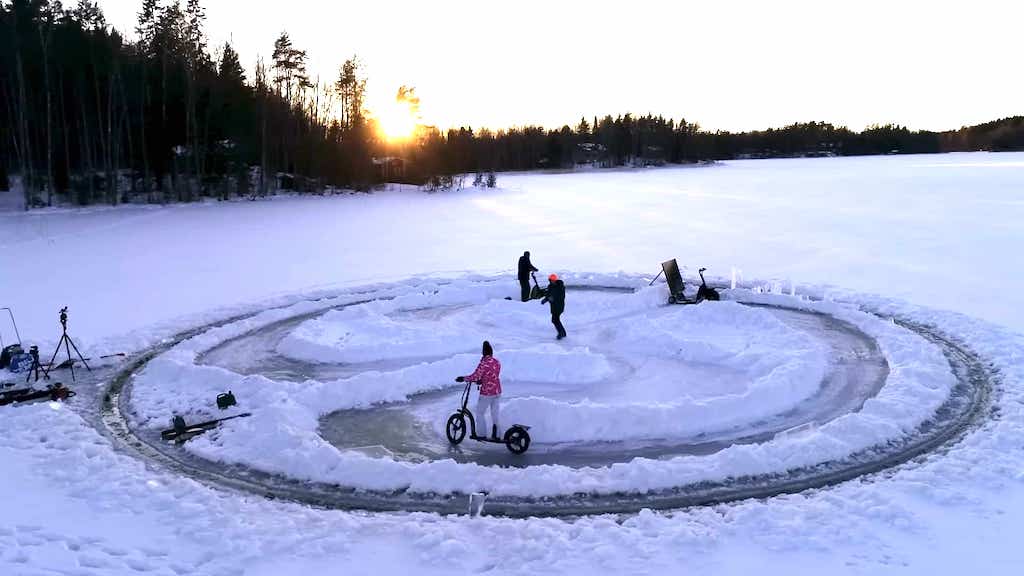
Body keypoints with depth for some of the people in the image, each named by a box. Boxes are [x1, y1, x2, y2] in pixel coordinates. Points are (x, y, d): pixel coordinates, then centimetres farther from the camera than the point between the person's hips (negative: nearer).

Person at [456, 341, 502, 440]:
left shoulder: (484, 362, -16)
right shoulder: (497, 362, 5)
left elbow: (475, 376, -18)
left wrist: (463, 378, -5)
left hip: (486, 392, -7)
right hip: (497, 392, 7)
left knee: (480, 413, 8)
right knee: (495, 414, 14)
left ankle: (482, 435, 8)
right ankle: (496, 435, 17)